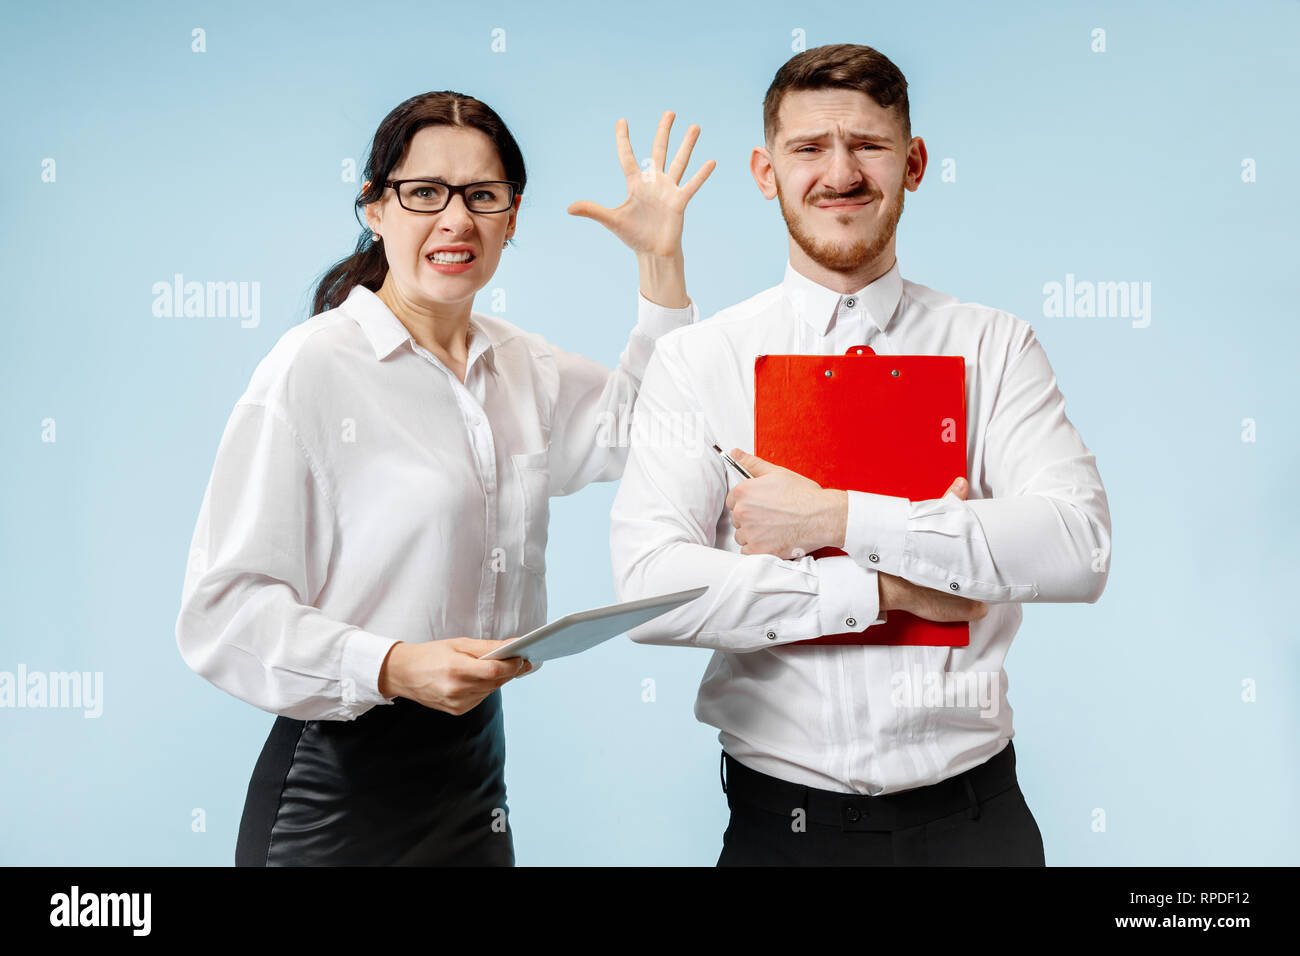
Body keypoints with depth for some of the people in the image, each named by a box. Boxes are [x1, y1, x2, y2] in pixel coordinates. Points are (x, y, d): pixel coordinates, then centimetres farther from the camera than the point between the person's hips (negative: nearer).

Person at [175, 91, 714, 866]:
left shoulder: (521, 363, 7)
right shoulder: (313, 367, -13)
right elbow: (223, 612, -15)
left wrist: (662, 261, 8)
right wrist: (394, 667, -29)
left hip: (478, 757, 6)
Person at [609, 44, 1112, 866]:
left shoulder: (996, 349, 0)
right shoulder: (695, 360, -3)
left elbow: (1079, 548, -14)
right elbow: (649, 586, -15)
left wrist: (837, 520, -19)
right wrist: (884, 588, -16)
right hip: (780, 819, -1)